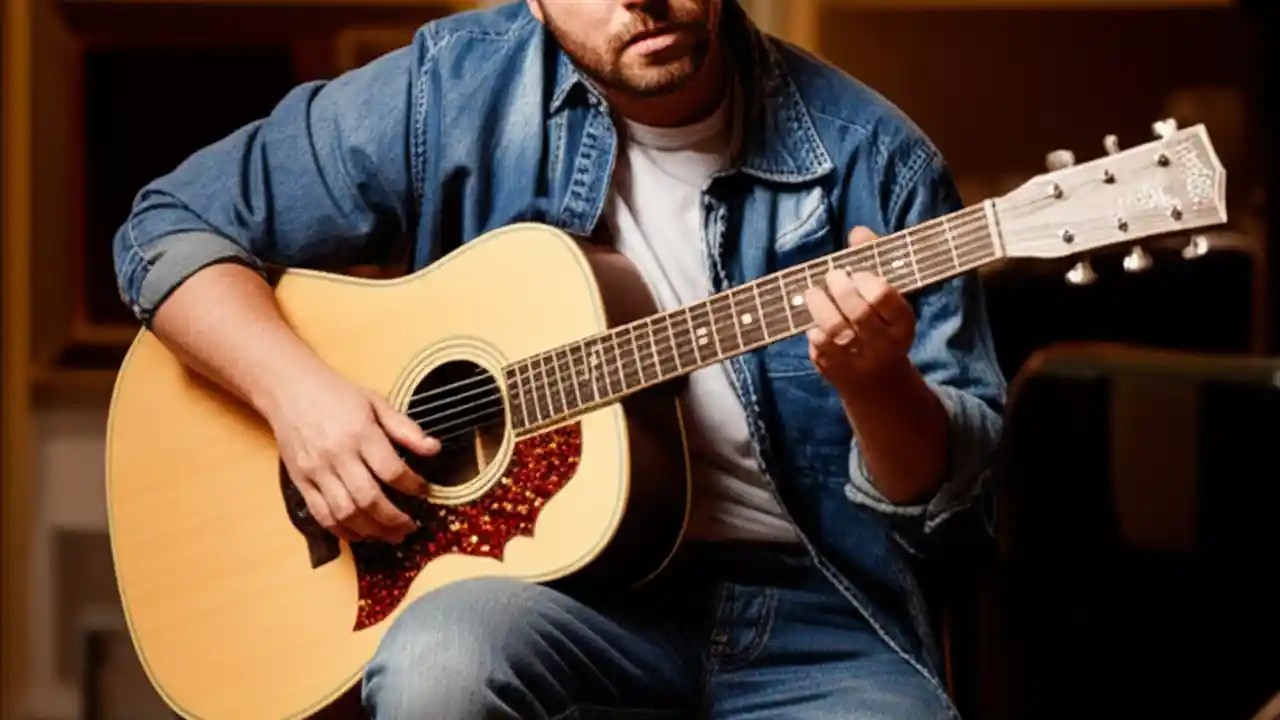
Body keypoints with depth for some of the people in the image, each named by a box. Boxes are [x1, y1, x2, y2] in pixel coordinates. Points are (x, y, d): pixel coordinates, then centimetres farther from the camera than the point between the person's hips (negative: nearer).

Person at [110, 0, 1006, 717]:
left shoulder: (867, 159, -2)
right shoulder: (454, 92, -2)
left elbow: (951, 488, 0)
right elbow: (173, 228, 4)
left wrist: (875, 384, -23)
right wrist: (298, 389, -13)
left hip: (813, 617, 0)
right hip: (564, 575, 0)